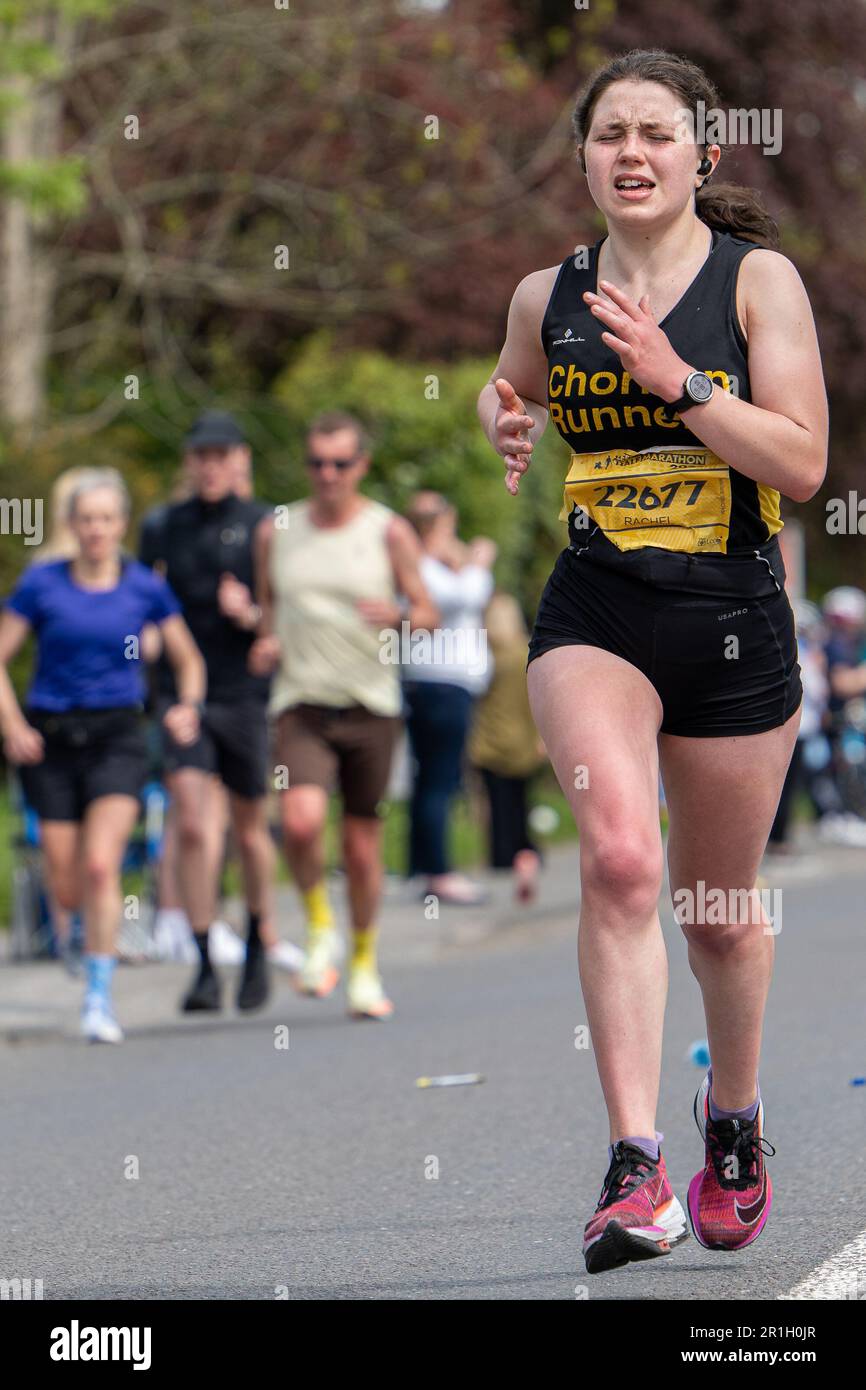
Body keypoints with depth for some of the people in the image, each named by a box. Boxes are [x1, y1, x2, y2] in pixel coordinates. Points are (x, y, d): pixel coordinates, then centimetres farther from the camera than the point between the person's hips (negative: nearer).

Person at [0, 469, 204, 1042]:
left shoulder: (146, 587, 1)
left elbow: (189, 660, 13)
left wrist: (188, 705, -7)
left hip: (117, 737, -1)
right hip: (52, 741, 1)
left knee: (100, 866, -20)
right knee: (68, 891, 2)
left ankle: (100, 997, -13)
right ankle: (94, 935, 39)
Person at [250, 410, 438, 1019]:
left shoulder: (390, 532, 2)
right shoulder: (277, 530, 8)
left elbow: (428, 615, 4)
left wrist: (398, 615, -18)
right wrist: (265, 643, 0)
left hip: (371, 705, 0)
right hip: (302, 701, 1)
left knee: (363, 845, 4)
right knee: (301, 820, -23)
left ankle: (365, 963, 23)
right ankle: (320, 930, 1)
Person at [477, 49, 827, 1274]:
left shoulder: (758, 279, -3)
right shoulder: (547, 295, 6)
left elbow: (802, 463, -11)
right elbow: (510, 393, 28)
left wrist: (674, 379, -19)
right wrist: (506, 425, 5)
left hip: (734, 619, -1)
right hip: (593, 612, 1)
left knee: (720, 907, 12)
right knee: (621, 858, -23)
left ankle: (734, 1112, 41)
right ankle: (636, 1169, -26)